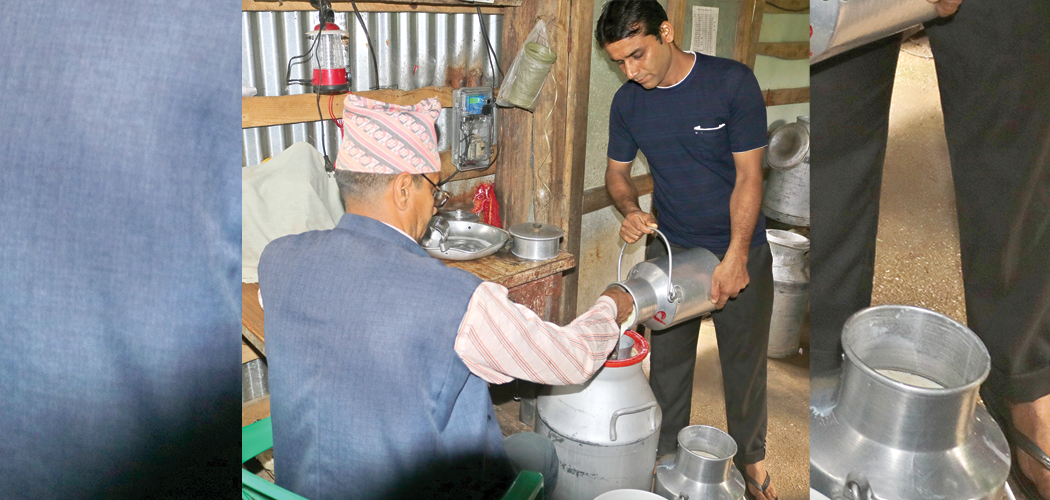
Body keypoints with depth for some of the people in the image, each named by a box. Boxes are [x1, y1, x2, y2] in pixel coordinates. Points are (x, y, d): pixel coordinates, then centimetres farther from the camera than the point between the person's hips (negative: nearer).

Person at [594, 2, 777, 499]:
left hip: (739, 249, -2)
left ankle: (751, 455, 37)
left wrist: (736, 256, -20)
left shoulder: (733, 82, -16)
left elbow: (748, 175, -14)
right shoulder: (627, 102, -5)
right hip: (669, 247, 3)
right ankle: (667, 452, 33)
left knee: (745, 361, 13)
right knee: (667, 358, 11)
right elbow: (617, 172, 7)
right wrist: (630, 209, -15)